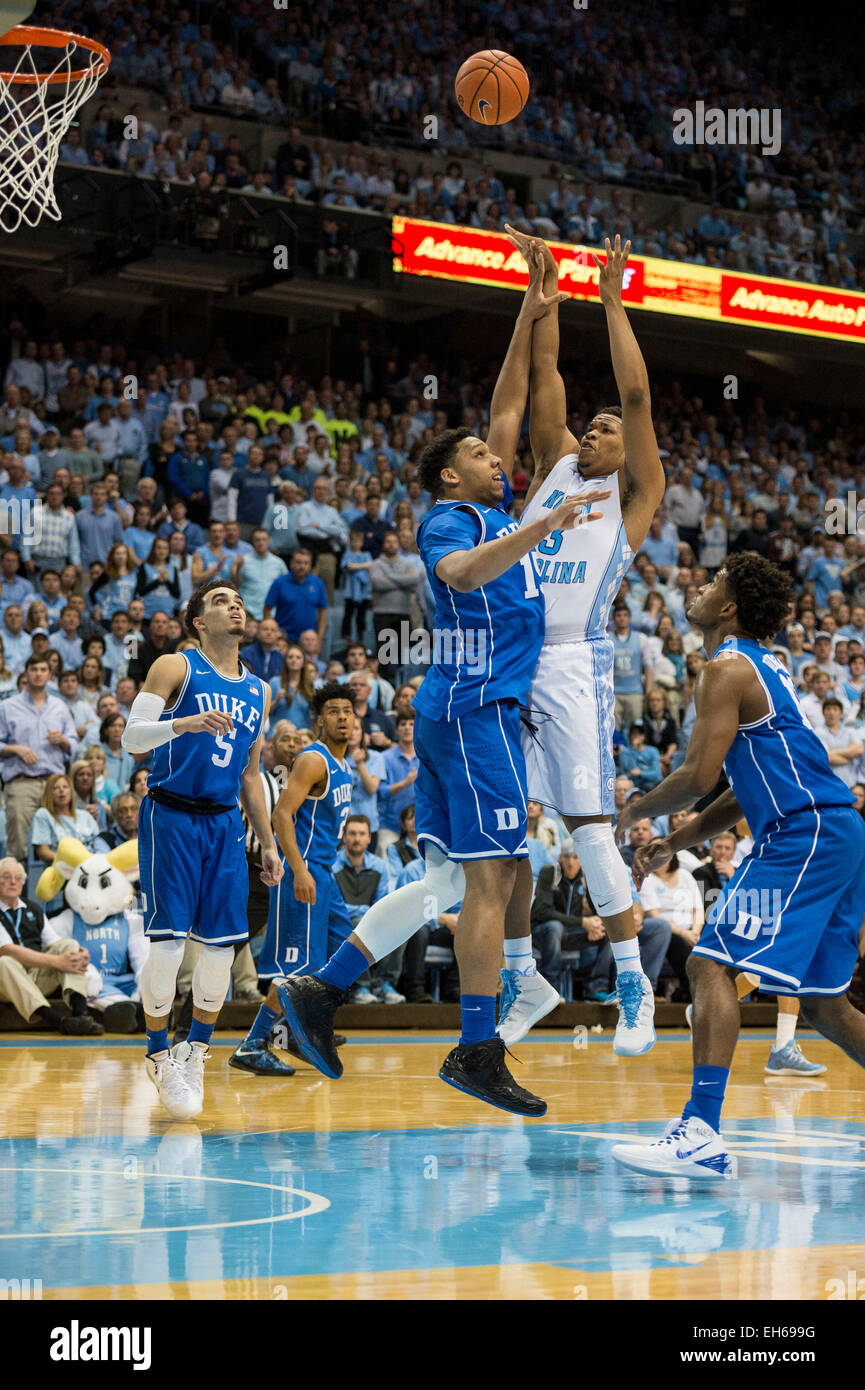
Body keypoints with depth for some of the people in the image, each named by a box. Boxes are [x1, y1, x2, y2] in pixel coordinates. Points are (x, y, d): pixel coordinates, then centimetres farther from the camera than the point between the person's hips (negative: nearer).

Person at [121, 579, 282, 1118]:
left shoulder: (259, 691, 16)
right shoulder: (175, 668, -1)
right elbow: (132, 736, -11)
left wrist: (268, 844, 19)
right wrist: (184, 723, -29)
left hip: (225, 824, 5)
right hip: (171, 816, -5)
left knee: (222, 944, 1)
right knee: (168, 941, -10)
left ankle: (197, 1049, 18)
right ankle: (160, 1055, 4)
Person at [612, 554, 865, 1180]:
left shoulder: (729, 669, -9)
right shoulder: (766, 666, 22)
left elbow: (698, 776, -15)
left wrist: (636, 811, 4)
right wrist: (676, 842, 22)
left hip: (804, 835, -10)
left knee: (713, 964, -15)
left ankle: (702, 1133, -23)